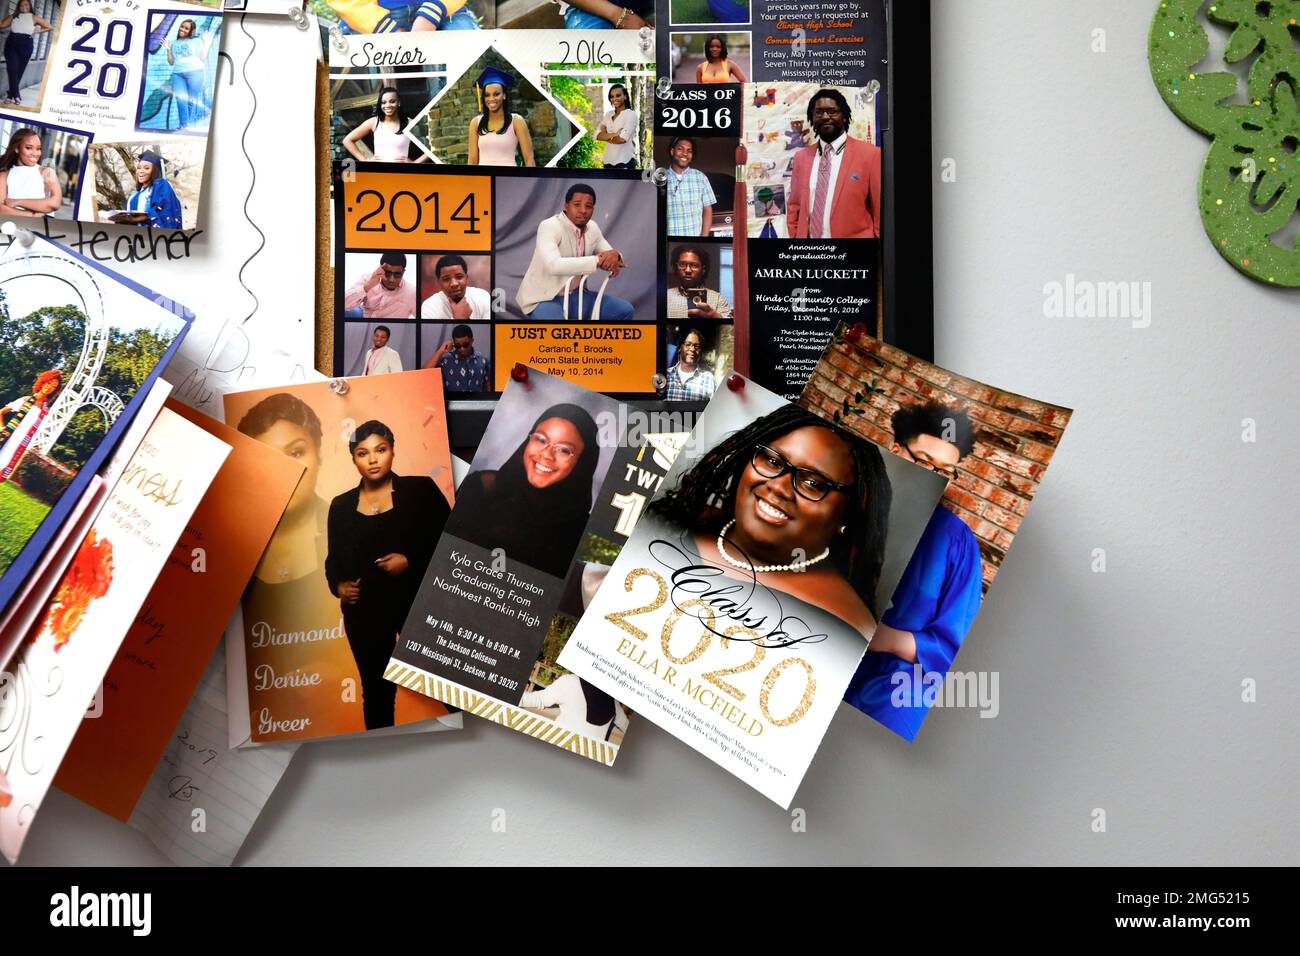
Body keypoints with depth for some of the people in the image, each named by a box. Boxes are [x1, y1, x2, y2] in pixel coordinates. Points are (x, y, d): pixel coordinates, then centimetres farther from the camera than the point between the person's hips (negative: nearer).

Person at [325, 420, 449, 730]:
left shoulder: (421, 489, 0)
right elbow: (333, 560, 15)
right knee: (376, 689, 11)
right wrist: (338, 586, -4)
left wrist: (411, 561, -15)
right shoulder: (341, 506, 9)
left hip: (419, 601, -3)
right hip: (364, 610, 3)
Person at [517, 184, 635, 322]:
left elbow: (611, 257, 9)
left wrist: (615, 255, -18)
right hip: (543, 298, -7)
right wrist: (597, 260, -33)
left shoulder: (592, 228, 2)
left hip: (575, 295, 7)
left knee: (625, 311, -3)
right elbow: (554, 265, -36)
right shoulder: (549, 227, -20)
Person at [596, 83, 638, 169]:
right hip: (609, 161, 6)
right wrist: (614, 134, -15)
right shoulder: (608, 114, 13)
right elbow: (597, 135, 1)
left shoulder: (631, 114, -5)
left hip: (625, 162, -6)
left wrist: (606, 136, 0)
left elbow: (622, 139, -17)